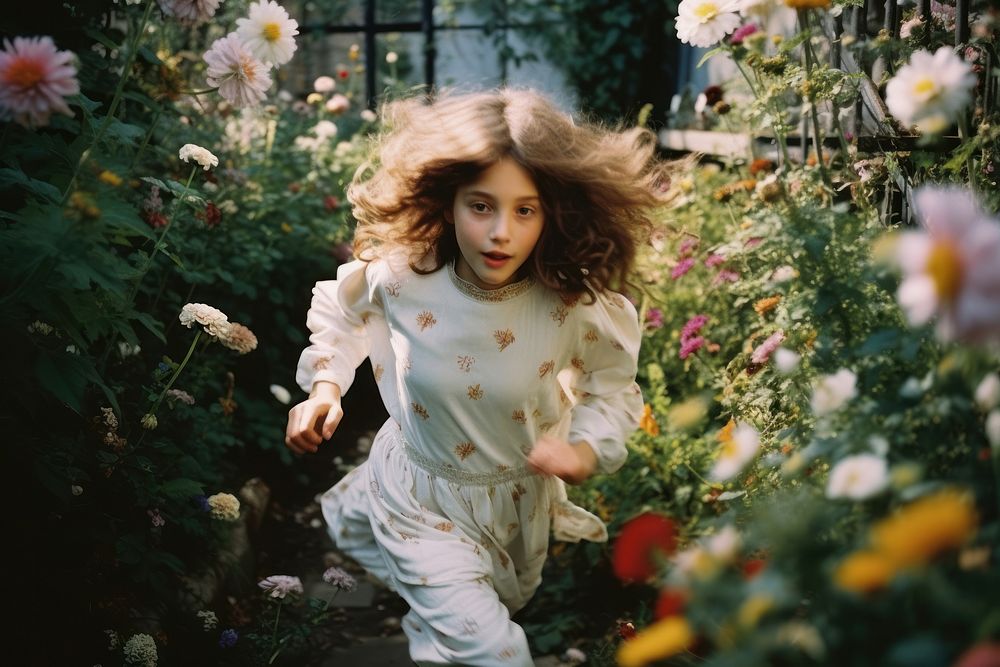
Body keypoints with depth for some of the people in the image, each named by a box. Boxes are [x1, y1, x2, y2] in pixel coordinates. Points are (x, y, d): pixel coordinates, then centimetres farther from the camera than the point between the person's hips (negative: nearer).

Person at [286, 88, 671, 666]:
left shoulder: (574, 307, -27)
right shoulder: (402, 274, -26)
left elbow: (612, 384, -6)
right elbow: (341, 309, -1)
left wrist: (588, 449, -24)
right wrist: (325, 385, -13)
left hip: (515, 503, 3)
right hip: (421, 497, -2)